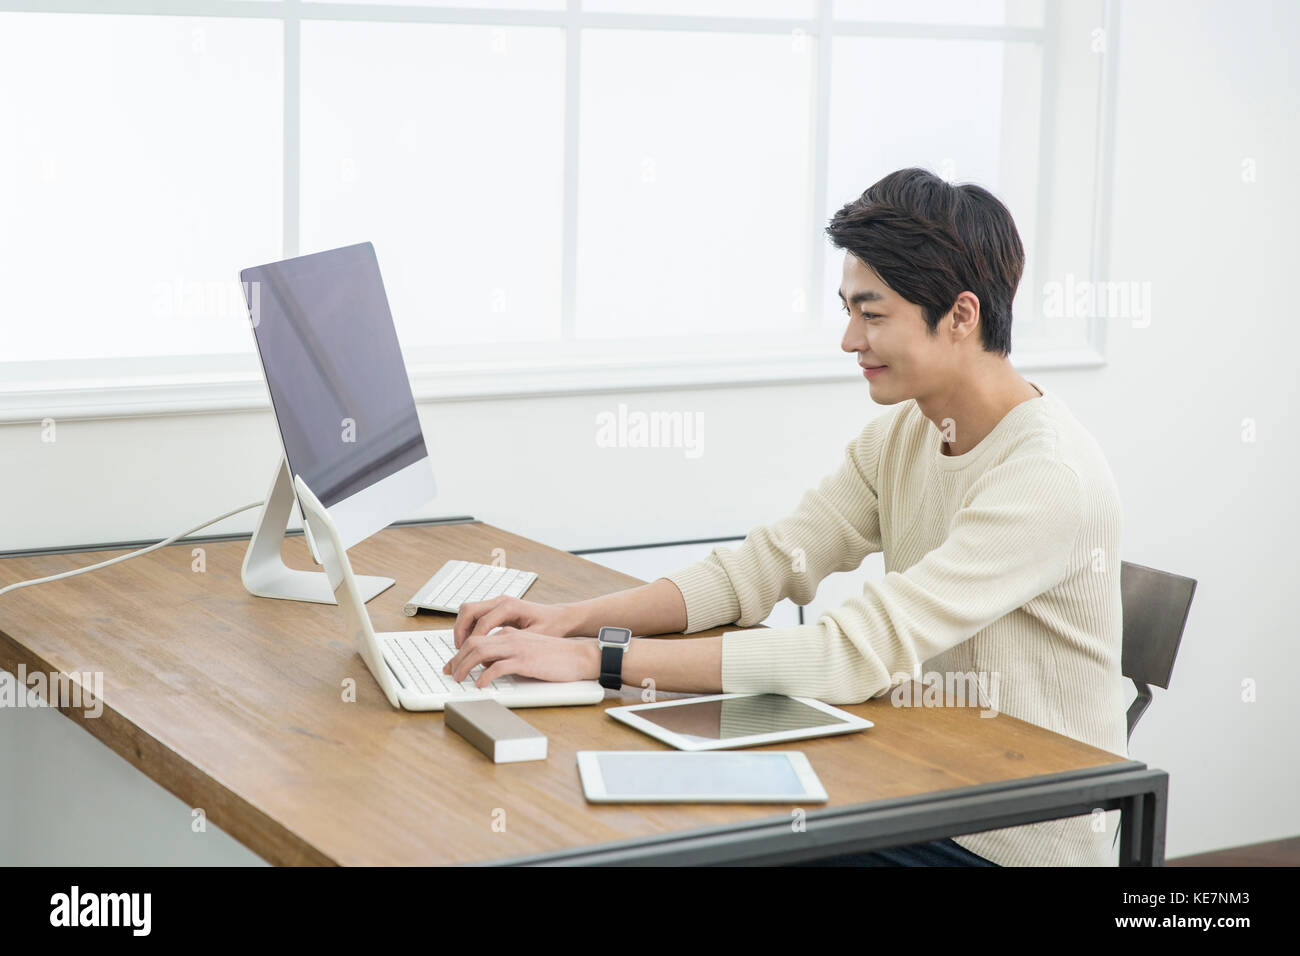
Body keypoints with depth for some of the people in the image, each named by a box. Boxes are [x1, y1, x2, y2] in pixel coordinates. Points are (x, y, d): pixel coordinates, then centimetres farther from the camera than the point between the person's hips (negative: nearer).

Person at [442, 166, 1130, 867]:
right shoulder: (901, 436, 5)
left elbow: (856, 654, -30)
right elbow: (762, 568, 3)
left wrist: (597, 659, -30)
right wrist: (572, 618, -13)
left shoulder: (1051, 478, -24)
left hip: (1015, 845, -7)